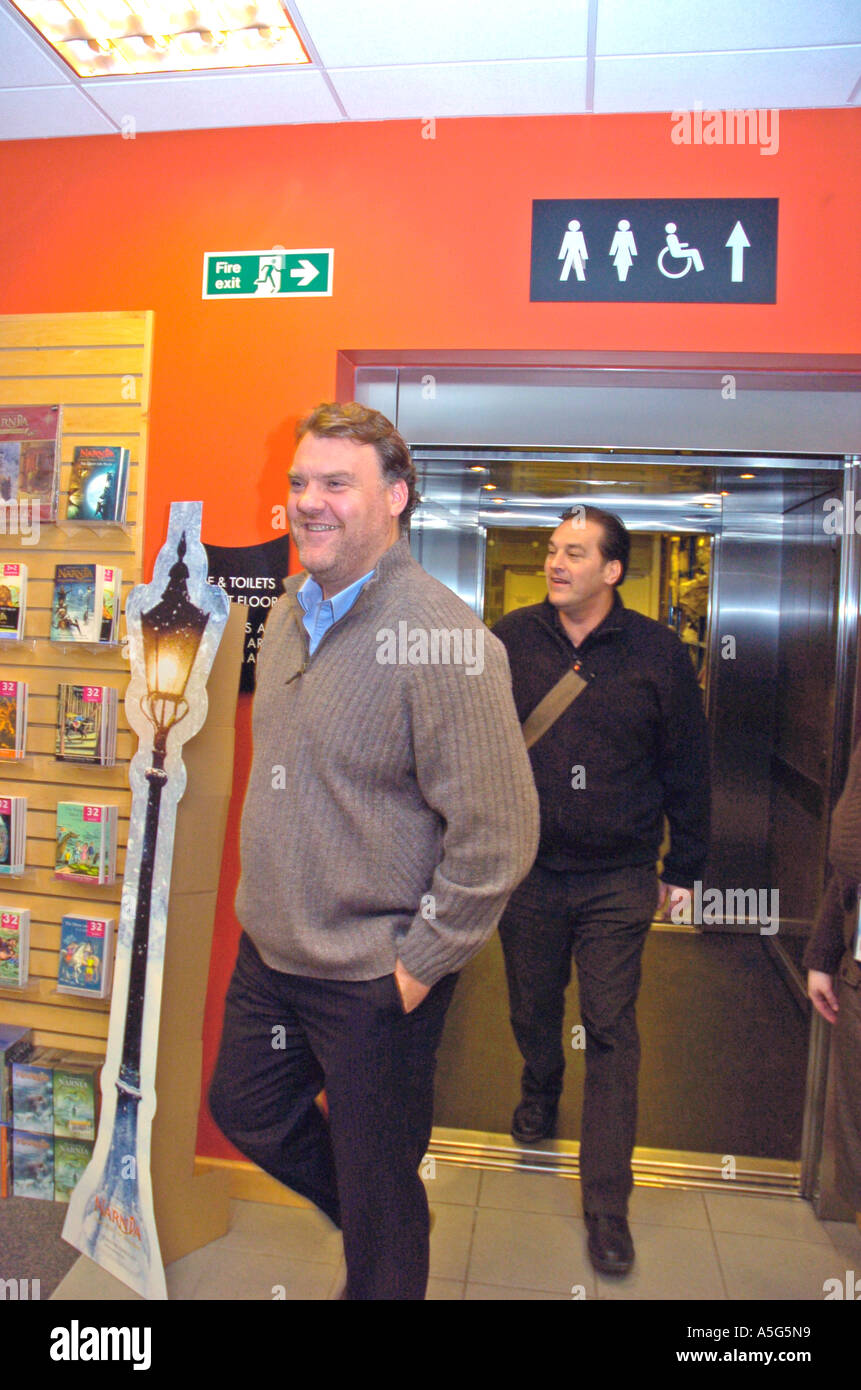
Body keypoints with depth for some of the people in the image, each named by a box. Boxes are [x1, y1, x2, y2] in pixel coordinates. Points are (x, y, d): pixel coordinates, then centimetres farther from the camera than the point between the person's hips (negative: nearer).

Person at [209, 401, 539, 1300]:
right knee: (244, 1108, 26)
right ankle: (369, 1222, 51)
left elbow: (496, 833, -23)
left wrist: (420, 964, -17)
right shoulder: (290, 614, 3)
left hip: (375, 981, -8)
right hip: (268, 952, 8)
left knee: (377, 1189, 14)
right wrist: (267, 903, 16)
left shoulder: (444, 640, -23)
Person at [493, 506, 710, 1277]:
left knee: (611, 1033, 4)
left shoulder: (658, 652, -7)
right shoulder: (512, 638, -3)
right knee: (533, 1009, 19)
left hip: (617, 880, -2)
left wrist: (684, 867, 3)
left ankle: (608, 1207, 18)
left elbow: (687, 767, 0)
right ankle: (539, 1096, 51)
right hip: (526, 871, 2)